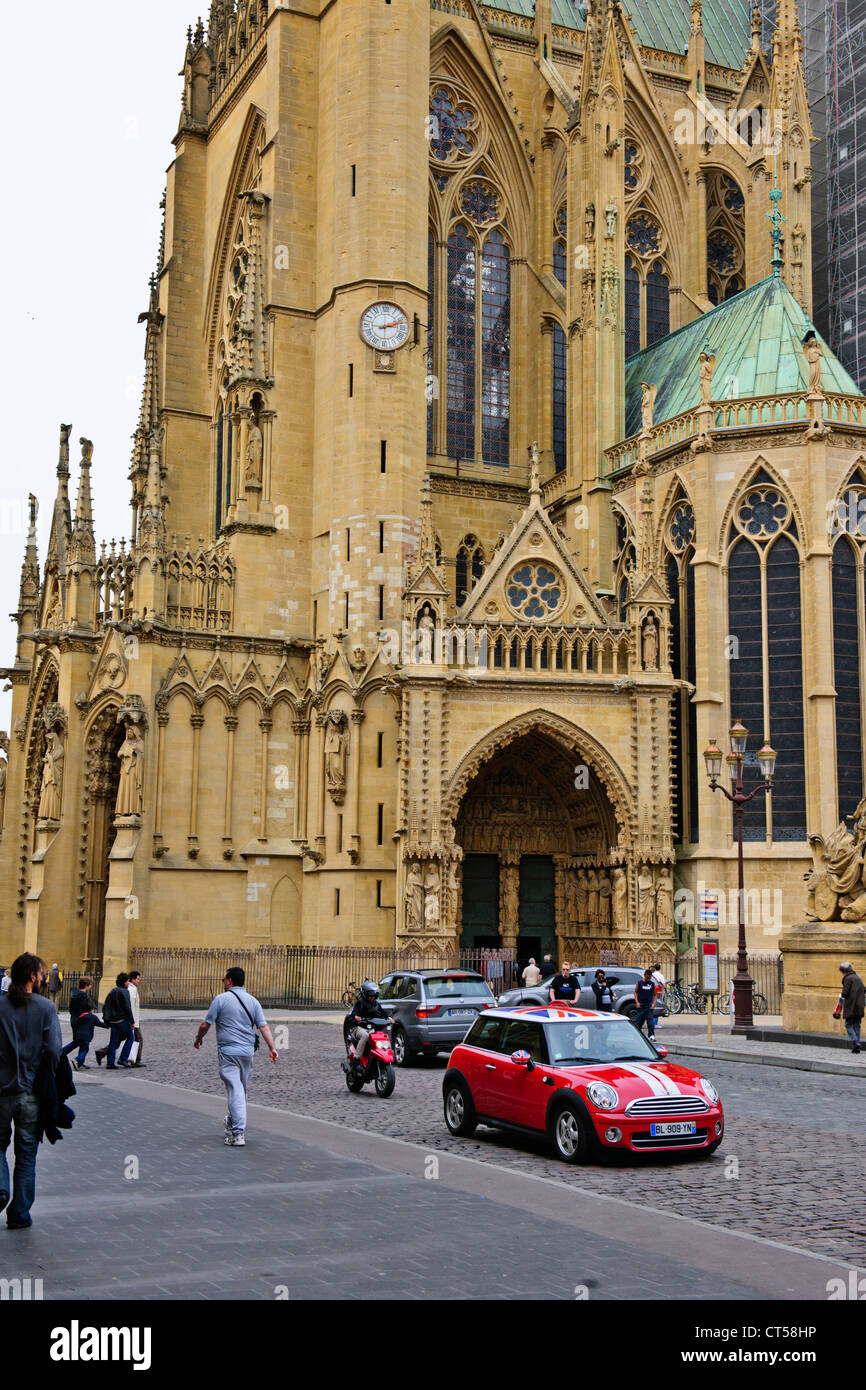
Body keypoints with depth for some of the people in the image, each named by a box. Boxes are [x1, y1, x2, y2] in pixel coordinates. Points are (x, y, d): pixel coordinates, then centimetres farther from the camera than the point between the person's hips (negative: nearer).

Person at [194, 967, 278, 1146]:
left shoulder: (221, 999, -5)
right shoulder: (253, 1001, 9)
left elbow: (205, 1025, -3)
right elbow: (263, 1026, 1)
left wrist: (198, 1039, 15)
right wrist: (272, 1047, 0)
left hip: (228, 1052, -5)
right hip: (247, 1052, 5)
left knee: (235, 1090, -9)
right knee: (242, 1089, 18)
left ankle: (238, 1134, -15)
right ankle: (232, 1122, 34)